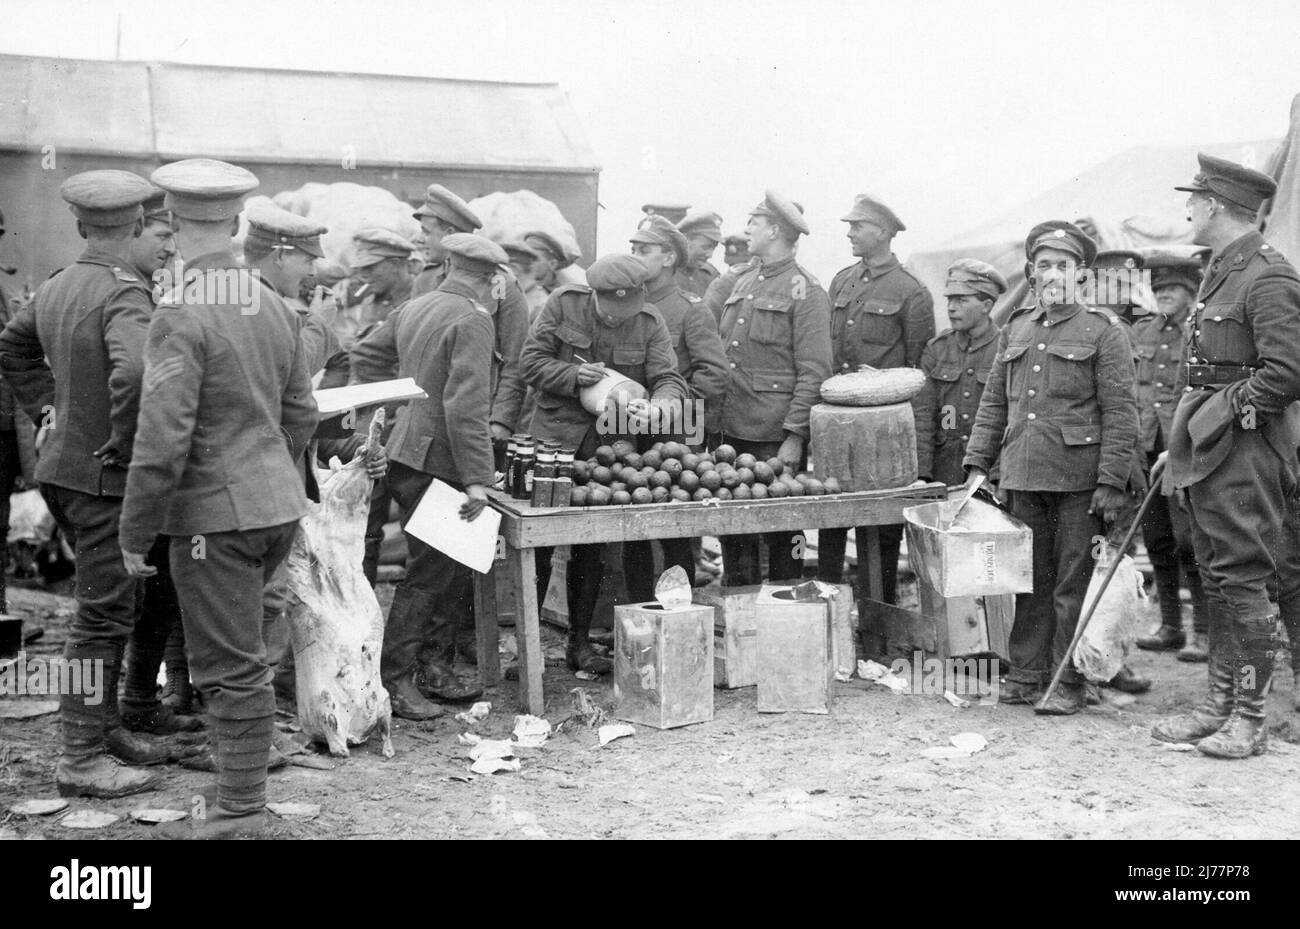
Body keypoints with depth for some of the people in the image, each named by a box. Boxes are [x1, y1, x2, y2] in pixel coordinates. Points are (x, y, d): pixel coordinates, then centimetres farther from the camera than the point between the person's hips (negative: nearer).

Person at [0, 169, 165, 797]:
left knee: (114, 606, 20)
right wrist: (123, 445, -22)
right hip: (103, 477, -9)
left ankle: (104, 724, 31)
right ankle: (80, 759, 5)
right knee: (103, 615, -2)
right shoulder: (124, 291, -19)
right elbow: (132, 371, -36)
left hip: (63, 466, 9)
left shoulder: (56, 287, 9)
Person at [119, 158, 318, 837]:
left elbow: (162, 439, -20)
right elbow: (301, 414, 14)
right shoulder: (274, 306, 6)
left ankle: (241, 813, 8)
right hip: (280, 506, 8)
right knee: (233, 646, 24)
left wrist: (135, 534, -11)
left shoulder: (181, 316, -17)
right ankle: (240, 748, 37)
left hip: (216, 513, -7)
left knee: (231, 665, 0)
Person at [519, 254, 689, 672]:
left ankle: (579, 643, 23)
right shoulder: (564, 303, -6)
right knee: (538, 546, 1)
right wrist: (574, 375, -20)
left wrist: (660, 406, -32)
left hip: (608, 447, 2)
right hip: (553, 440, -1)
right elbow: (531, 361, -4)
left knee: (591, 551, 10)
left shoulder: (650, 322, -4)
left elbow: (668, 378, -10)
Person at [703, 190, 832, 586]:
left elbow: (814, 372, -10)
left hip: (776, 435, -6)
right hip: (729, 431, 6)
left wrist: (795, 435, -17)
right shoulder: (738, 280, 14)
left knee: (780, 527, 3)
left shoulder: (805, 290, -6)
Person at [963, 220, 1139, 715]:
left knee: (1074, 583, 1)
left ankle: (1070, 683, 9)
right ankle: (1025, 674, 19)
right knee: (1030, 580, 11)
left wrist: (1112, 482, -13)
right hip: (1022, 476, 5)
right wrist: (977, 465, 9)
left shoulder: (1104, 332, -1)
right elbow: (993, 402, 17)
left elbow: (1120, 413, -6)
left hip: (1078, 480, -4)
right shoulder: (1015, 329, 14)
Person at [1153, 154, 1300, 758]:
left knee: (1244, 581, -5)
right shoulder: (1218, 273, 17)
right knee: (1217, 581, 13)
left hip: (1247, 450, -9)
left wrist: (1227, 410, -13)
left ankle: (1251, 719, 3)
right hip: (1208, 451, 9)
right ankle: (1219, 704, 21)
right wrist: (1183, 436, 13)